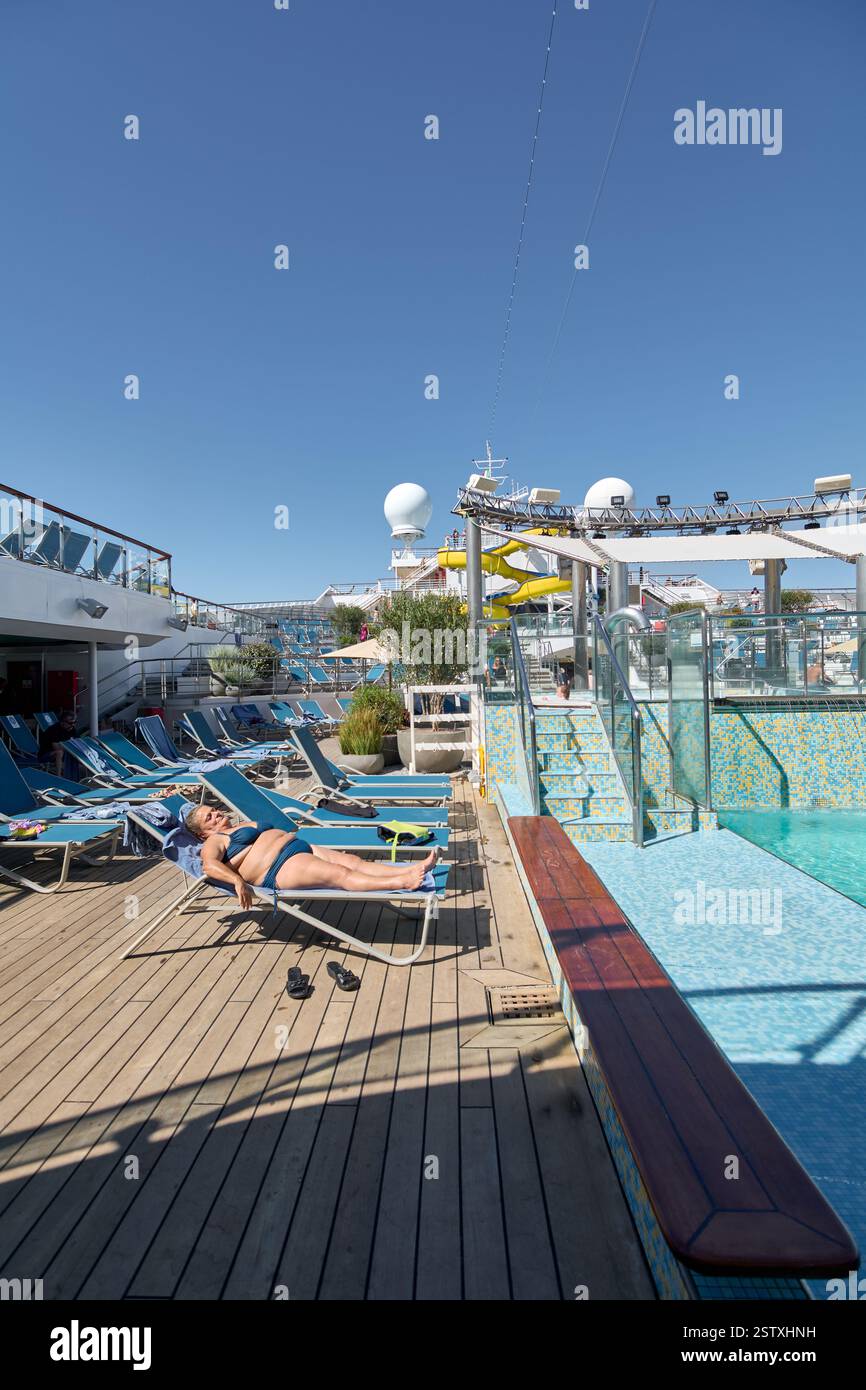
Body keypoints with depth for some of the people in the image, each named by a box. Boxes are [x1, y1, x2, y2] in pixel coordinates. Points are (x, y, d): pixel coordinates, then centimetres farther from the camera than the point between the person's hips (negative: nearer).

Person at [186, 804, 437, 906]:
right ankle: (401, 883, -41)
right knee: (340, 874, -26)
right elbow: (210, 865, -12)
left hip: (302, 847, 8)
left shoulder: (247, 824, 32)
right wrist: (237, 880, -30)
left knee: (354, 862, -13)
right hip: (281, 867, -8)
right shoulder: (214, 841, 8)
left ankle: (411, 869, -27)